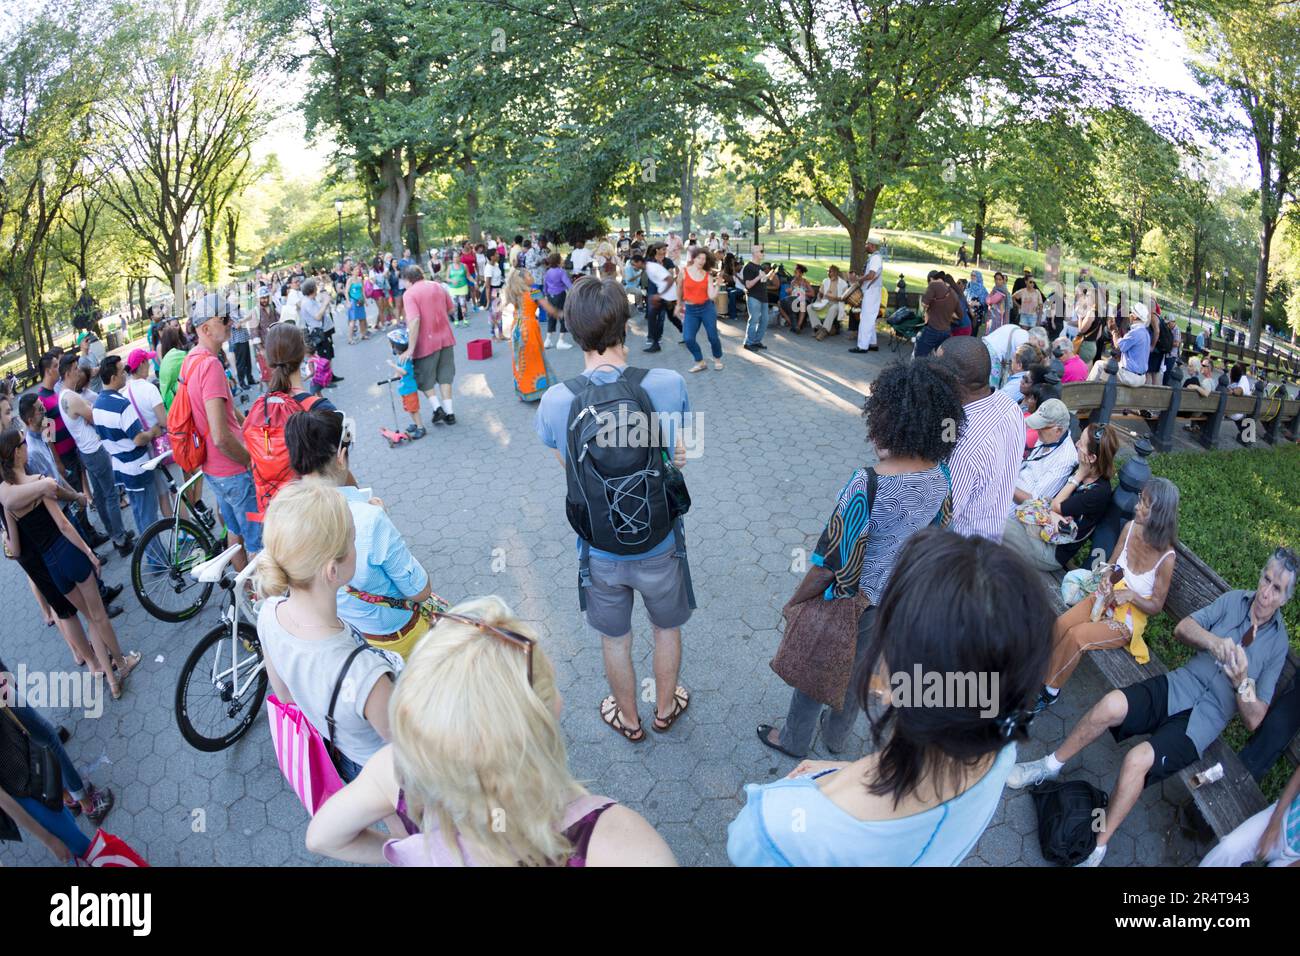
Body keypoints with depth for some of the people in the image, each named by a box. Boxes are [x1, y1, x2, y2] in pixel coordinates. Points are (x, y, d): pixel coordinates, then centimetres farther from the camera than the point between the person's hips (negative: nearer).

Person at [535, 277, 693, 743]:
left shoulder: (554, 402, -20)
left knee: (615, 640, 25)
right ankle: (665, 708, 51)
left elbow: (568, 465, -3)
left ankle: (629, 719, 49)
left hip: (599, 550, 1)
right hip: (659, 545, 0)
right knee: (666, 629, 28)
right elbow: (678, 454, -6)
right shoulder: (669, 384, -21)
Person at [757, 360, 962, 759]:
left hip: (849, 603, -5)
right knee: (858, 669, 29)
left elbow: (831, 559, -26)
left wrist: (795, 602, -10)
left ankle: (795, 739, 44)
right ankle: (837, 734, 52)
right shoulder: (943, 477, -15)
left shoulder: (867, 485, -35)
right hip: (900, 600, 6)